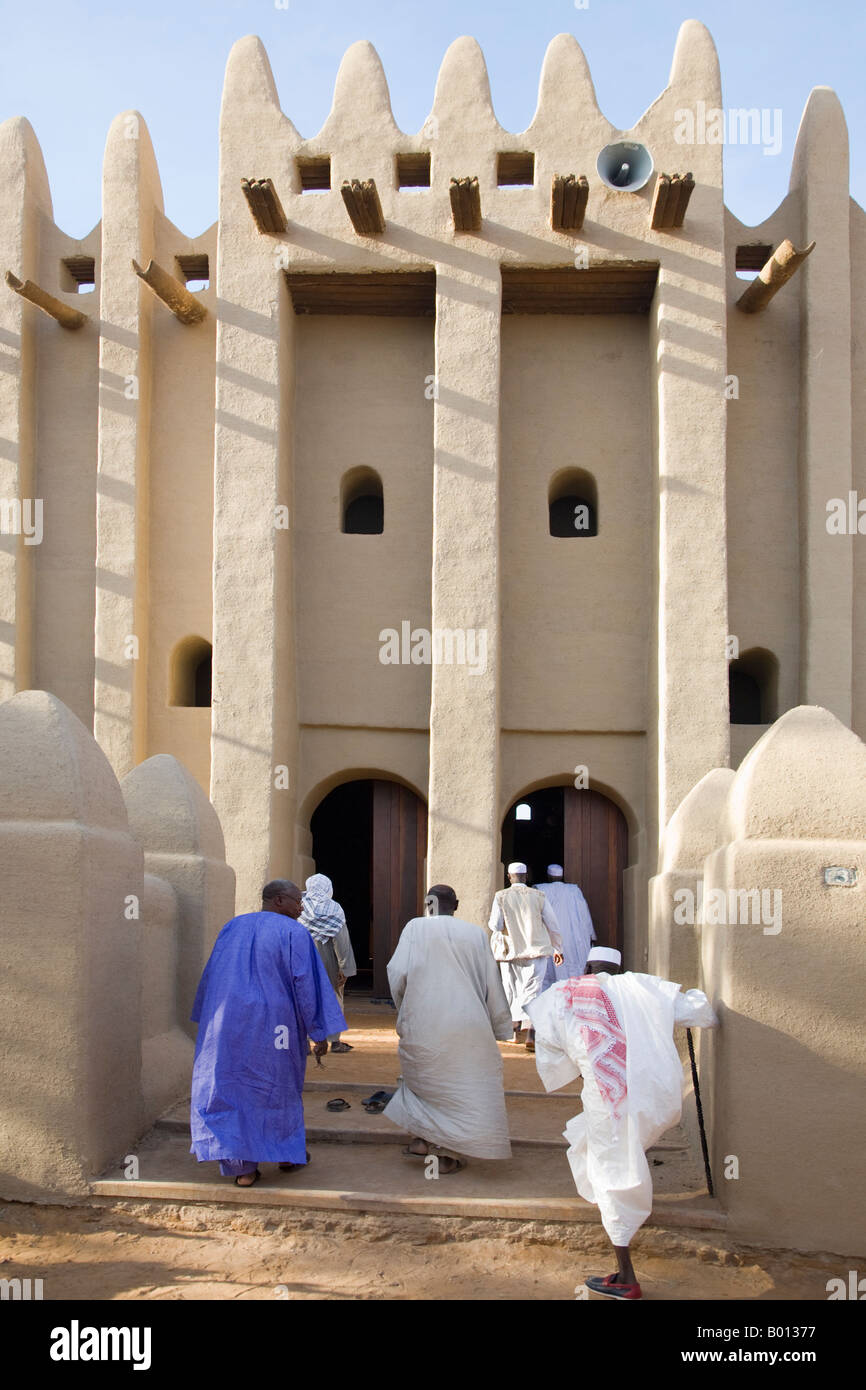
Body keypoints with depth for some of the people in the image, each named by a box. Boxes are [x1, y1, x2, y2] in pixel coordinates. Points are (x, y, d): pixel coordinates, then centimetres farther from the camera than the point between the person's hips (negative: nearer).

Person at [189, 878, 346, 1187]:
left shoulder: (232, 928, 9)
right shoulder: (293, 933, -7)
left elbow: (211, 977, 12)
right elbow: (306, 984, -12)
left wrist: (212, 1023, 20)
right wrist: (318, 1032, -8)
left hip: (229, 1025, 3)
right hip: (273, 1023, -3)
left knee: (232, 1087, 6)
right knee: (278, 1085, 14)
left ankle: (242, 1167, 3)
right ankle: (289, 1153, 26)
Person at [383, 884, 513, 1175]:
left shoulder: (416, 927, -2)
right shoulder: (475, 933, 4)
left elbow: (397, 973, -10)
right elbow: (492, 984, 6)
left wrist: (404, 1009, 9)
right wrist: (499, 1026, 15)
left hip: (422, 1023, 0)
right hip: (466, 1025, 0)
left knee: (426, 1078, 22)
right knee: (464, 1084, 11)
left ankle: (421, 1139, 17)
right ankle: (446, 1155, 9)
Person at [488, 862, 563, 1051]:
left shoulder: (501, 897, -3)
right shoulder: (538, 896, 0)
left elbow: (496, 925, -8)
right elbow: (552, 925, 4)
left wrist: (491, 919, 16)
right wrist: (558, 949, 16)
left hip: (510, 951, 1)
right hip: (535, 950, -1)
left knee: (512, 991, 16)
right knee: (532, 991, -5)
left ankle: (515, 1031, 26)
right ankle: (531, 1033, -21)